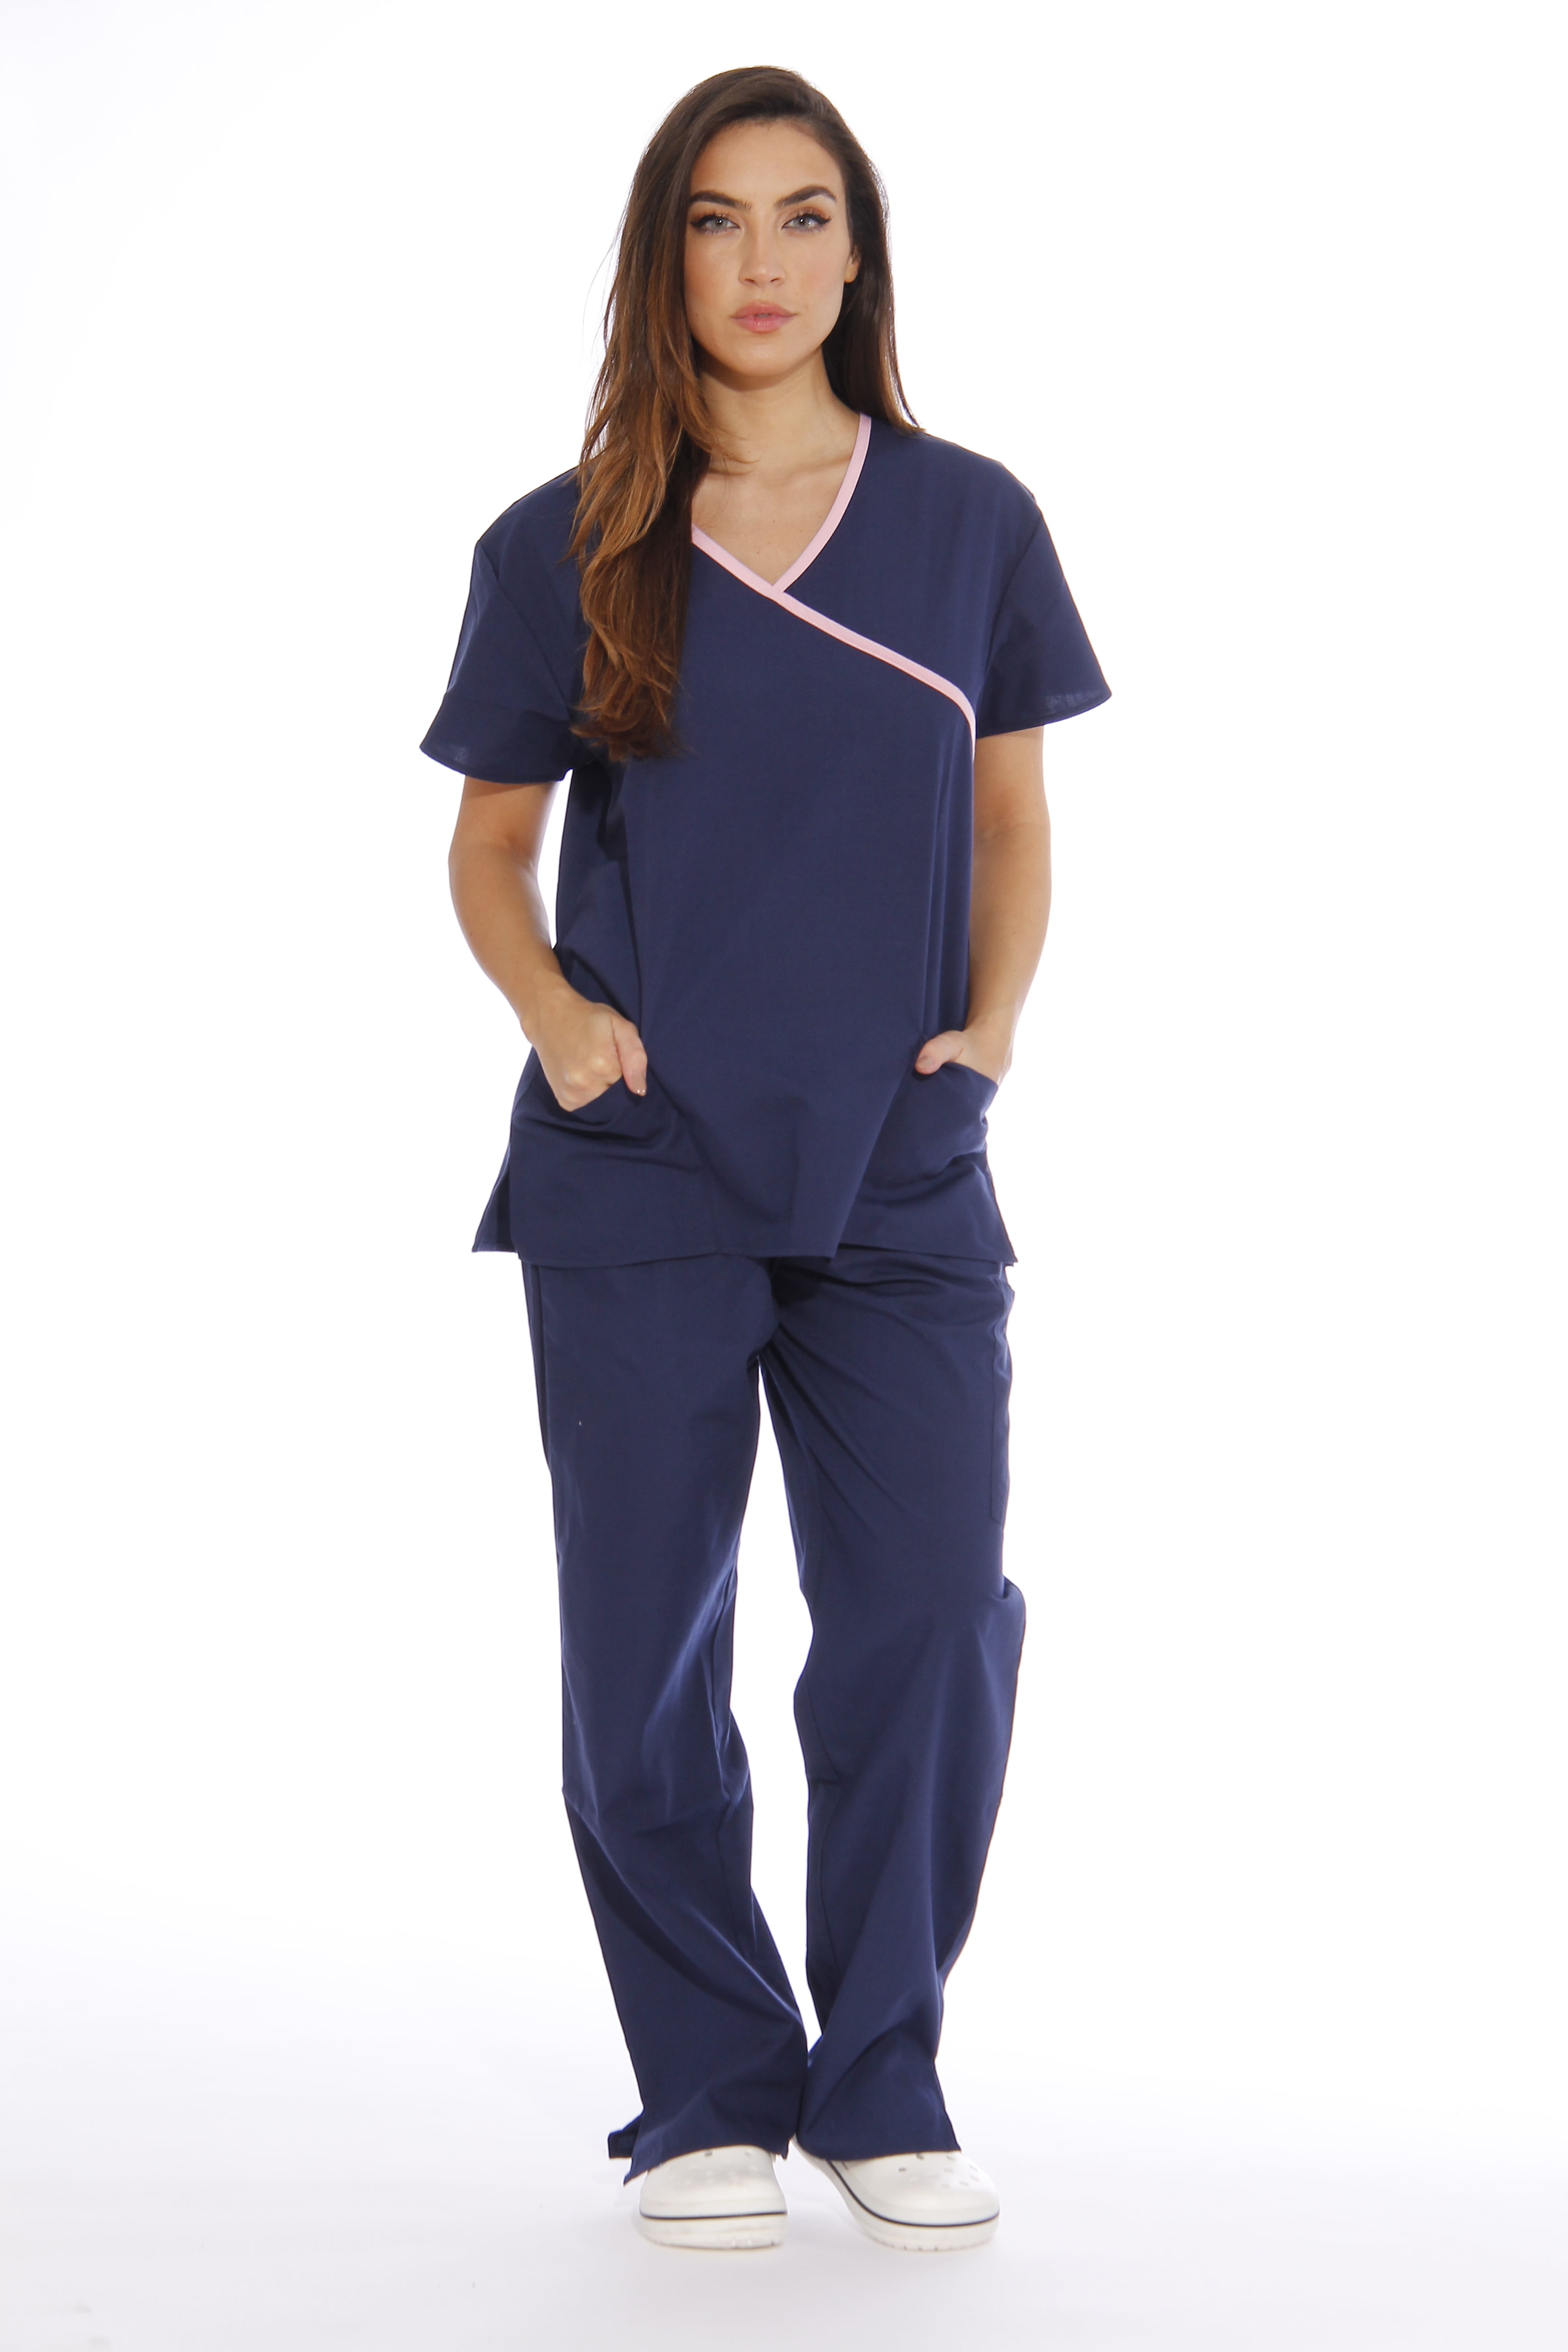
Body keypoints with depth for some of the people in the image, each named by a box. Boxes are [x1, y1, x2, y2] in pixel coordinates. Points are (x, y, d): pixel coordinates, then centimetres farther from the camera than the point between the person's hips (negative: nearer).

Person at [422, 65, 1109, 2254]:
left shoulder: (968, 520, 6)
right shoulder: (564, 550, 4)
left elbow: (1013, 822, 14)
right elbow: (489, 847, 11)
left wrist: (992, 1024, -2)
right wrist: (553, 1013, -7)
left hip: (901, 1173, 1)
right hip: (637, 1174, 0)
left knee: (932, 1626, -4)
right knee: (648, 1658, 3)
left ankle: (880, 2087, 14)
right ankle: (708, 2097, 19)